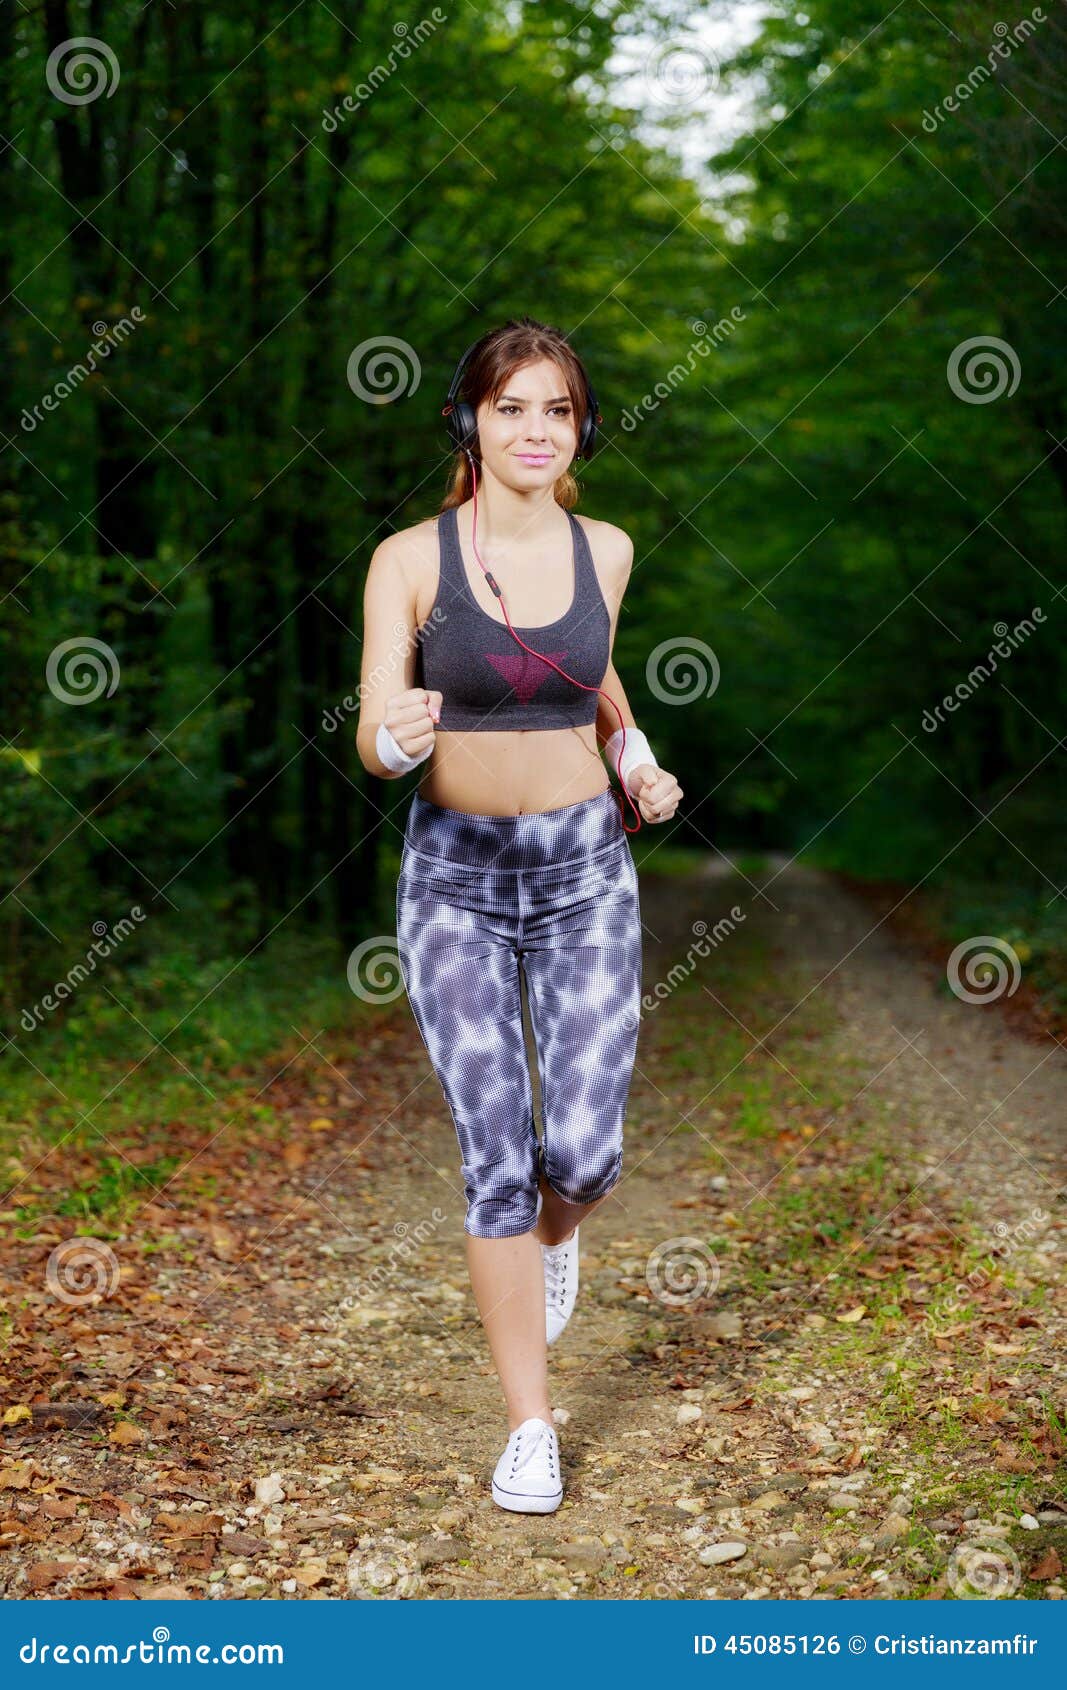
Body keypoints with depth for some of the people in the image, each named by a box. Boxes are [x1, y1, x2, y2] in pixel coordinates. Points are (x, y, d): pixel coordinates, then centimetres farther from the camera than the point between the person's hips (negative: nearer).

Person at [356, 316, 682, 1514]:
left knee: (585, 1157, -4)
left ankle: (551, 1238, 35)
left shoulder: (605, 551, 2)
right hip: (455, 877, -2)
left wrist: (638, 761, 7)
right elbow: (371, 743, -12)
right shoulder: (410, 560, -7)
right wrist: (391, 736, -34)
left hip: (588, 872, 2)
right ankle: (530, 1427, 12)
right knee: (497, 1155, -3)